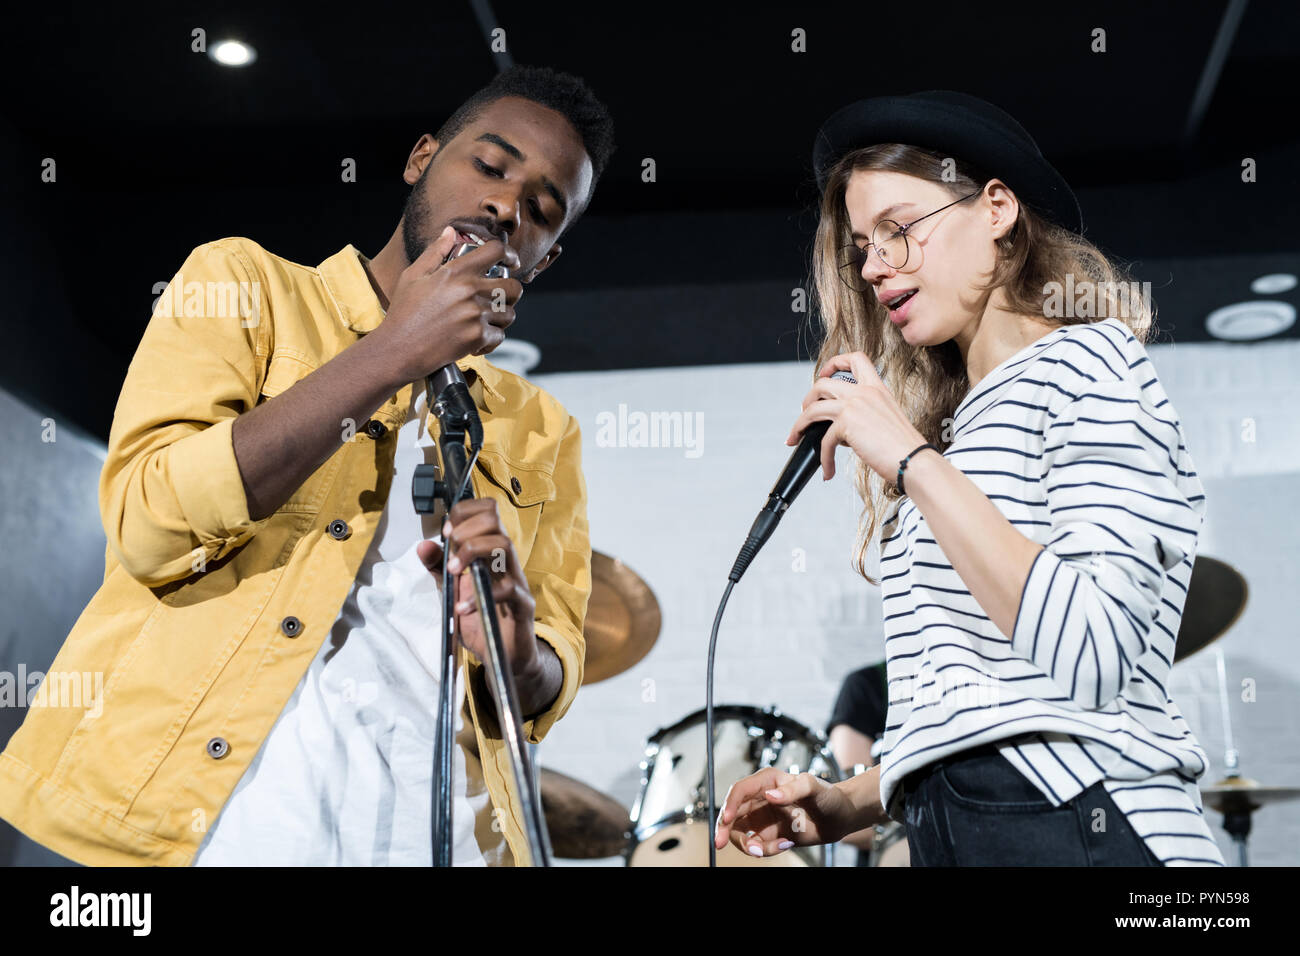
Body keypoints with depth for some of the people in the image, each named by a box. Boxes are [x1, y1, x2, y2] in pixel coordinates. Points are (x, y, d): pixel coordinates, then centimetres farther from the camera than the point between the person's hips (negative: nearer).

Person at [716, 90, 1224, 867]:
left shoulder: (1088, 362, -3)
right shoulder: (951, 425, 17)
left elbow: (1093, 661, -18)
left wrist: (915, 461, -15)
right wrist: (846, 805, 6)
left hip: (1082, 827, -7)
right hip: (945, 832, 7)